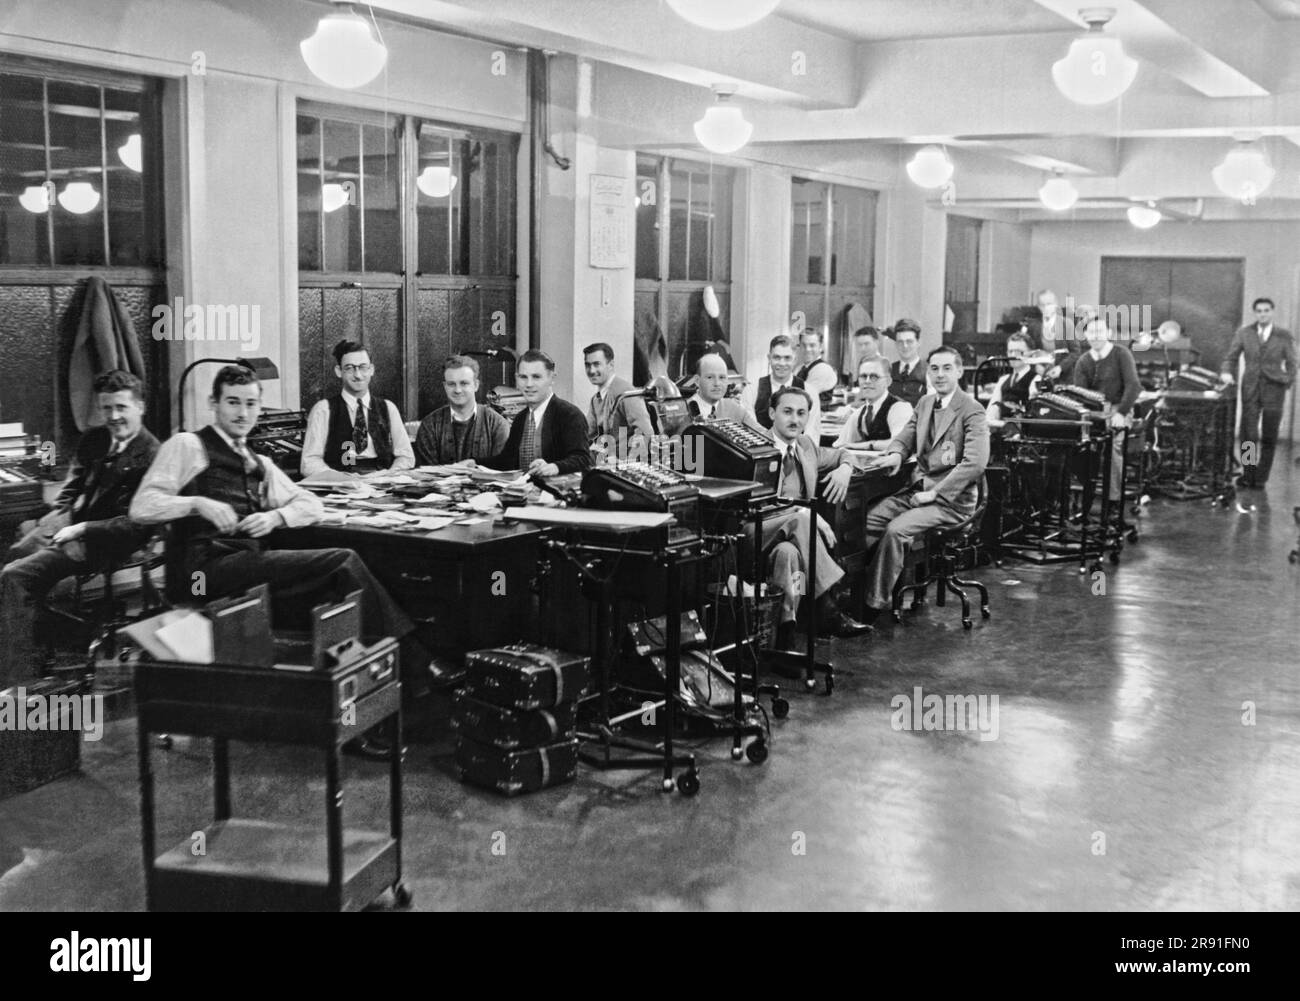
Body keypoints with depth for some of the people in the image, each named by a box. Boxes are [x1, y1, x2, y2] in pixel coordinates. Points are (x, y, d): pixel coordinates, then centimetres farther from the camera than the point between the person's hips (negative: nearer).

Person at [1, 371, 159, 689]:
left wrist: (81, 529, -16)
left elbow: (138, 526, -15)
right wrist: (52, 526, 2)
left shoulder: (152, 457, -11)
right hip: (65, 526, 8)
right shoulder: (92, 441, 14)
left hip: (96, 544, -8)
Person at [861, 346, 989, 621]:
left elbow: (975, 463, -21)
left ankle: (877, 602, -17)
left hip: (951, 499, -7)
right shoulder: (925, 403, 12)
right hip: (918, 489, 7)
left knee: (896, 530, -27)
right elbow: (905, 438, 19)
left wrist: (935, 493, -22)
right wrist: (895, 454, -7)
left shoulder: (972, 411, -11)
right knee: (867, 520, -12)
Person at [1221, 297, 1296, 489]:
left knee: (1269, 437, 0)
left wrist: (1288, 382, -4)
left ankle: (1261, 477, 8)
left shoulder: (1284, 336, 1)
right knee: (1247, 434, -6)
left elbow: (1291, 363, 7)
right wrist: (1227, 373, -10)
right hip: (1250, 388, 1)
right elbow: (1230, 357, 7)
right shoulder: (1244, 333, 3)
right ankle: (1248, 474, 7)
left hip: (1274, 389, -1)